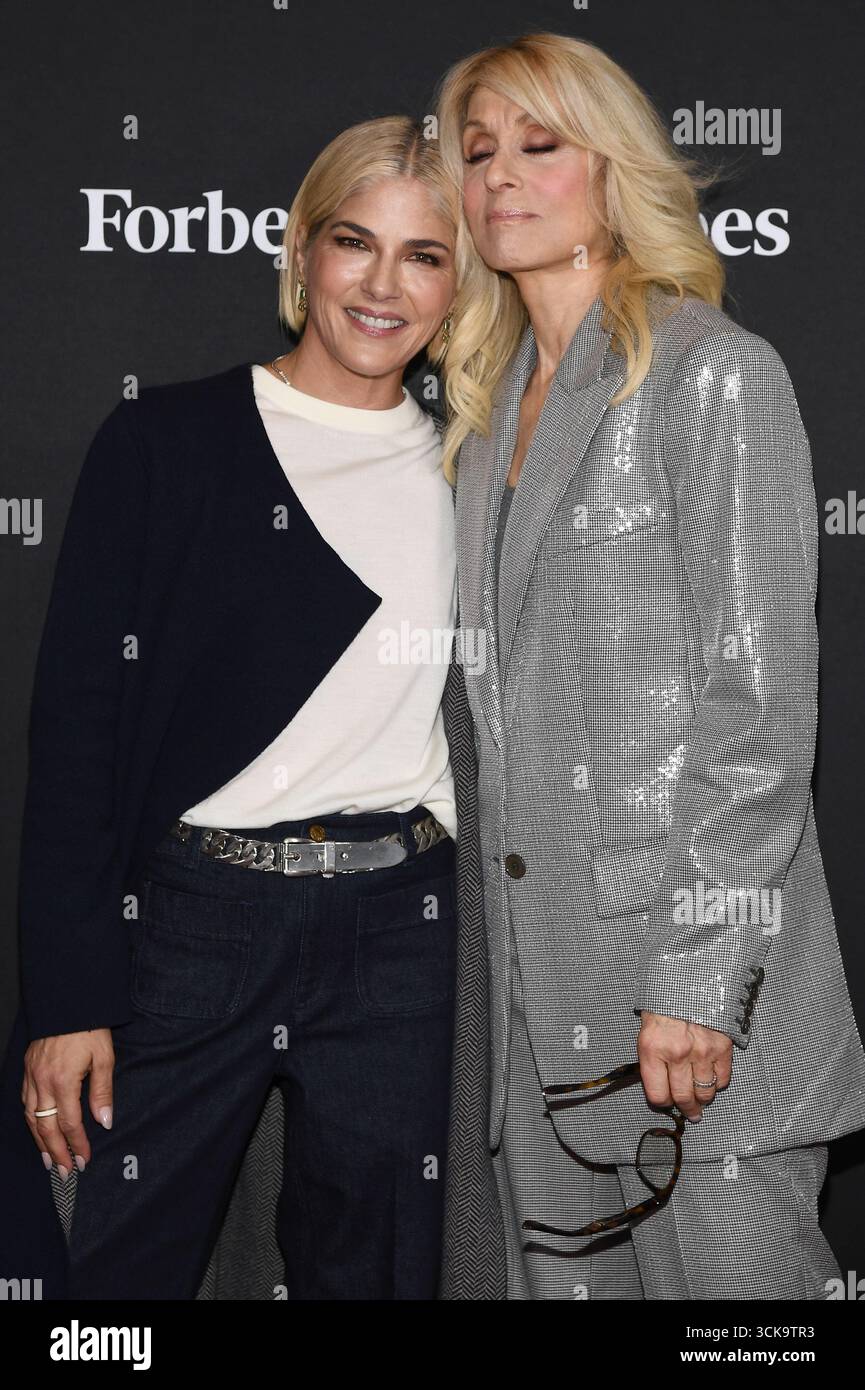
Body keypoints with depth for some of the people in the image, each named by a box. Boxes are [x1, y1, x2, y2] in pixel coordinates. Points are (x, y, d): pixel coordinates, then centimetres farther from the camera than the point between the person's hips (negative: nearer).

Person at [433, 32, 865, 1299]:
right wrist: (500, 957, 13)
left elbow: (760, 699, -13)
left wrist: (703, 979, -19)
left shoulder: (714, 373, -6)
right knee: (560, 1274, 13)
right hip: (538, 983, 7)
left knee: (723, 1273, 1)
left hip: (692, 979, -7)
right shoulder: (492, 414, 16)